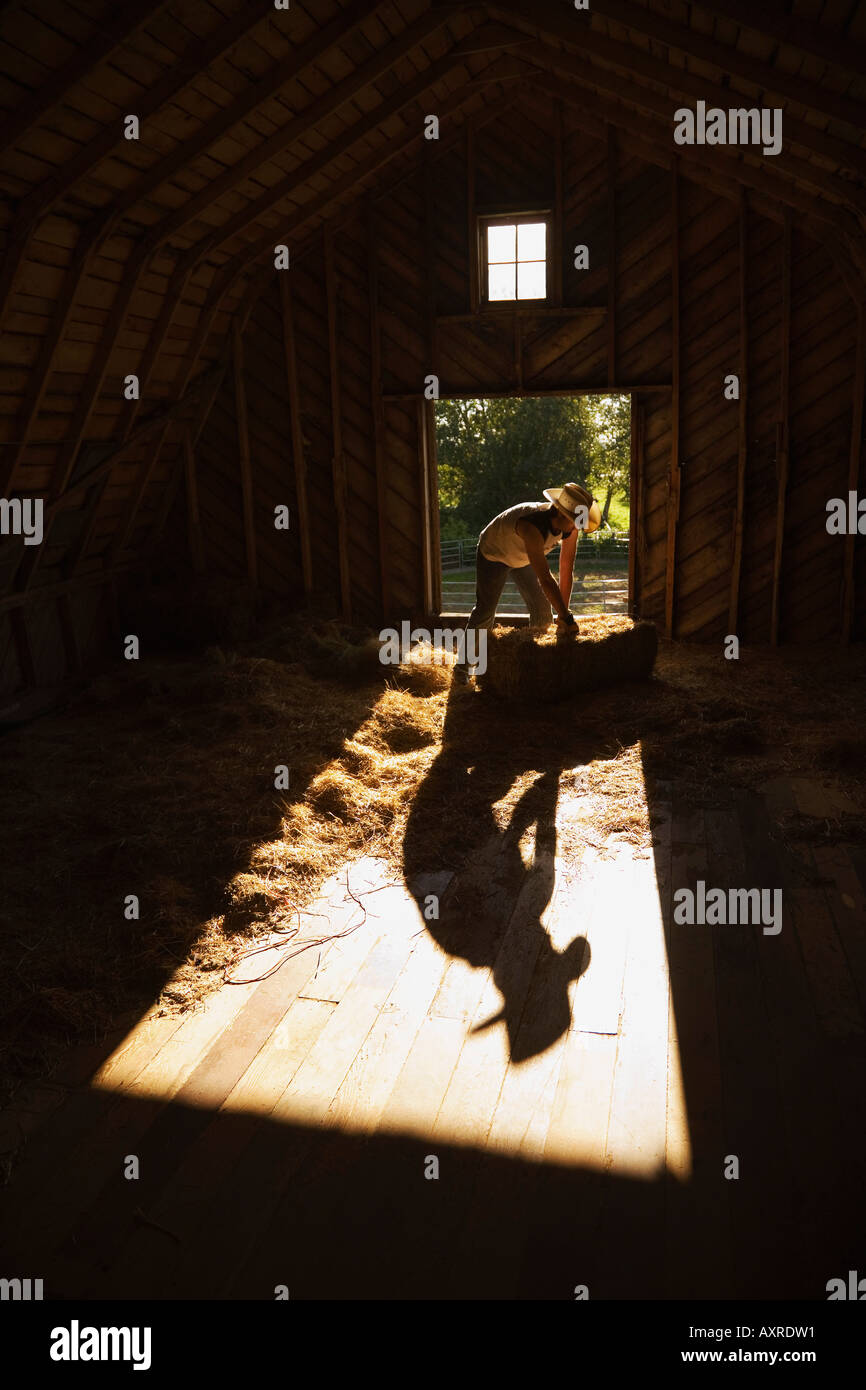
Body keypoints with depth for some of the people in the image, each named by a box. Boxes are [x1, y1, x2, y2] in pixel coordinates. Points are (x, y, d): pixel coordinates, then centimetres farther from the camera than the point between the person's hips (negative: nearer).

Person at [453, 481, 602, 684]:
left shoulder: (571, 526, -27)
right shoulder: (533, 527, -47)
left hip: (524, 558, 6)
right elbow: (545, 578, -49)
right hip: (494, 554, -6)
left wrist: (563, 615, -20)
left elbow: (566, 571, -20)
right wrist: (567, 619, -47)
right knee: (485, 612, -5)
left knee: (543, 610, 2)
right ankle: (463, 664, 13)